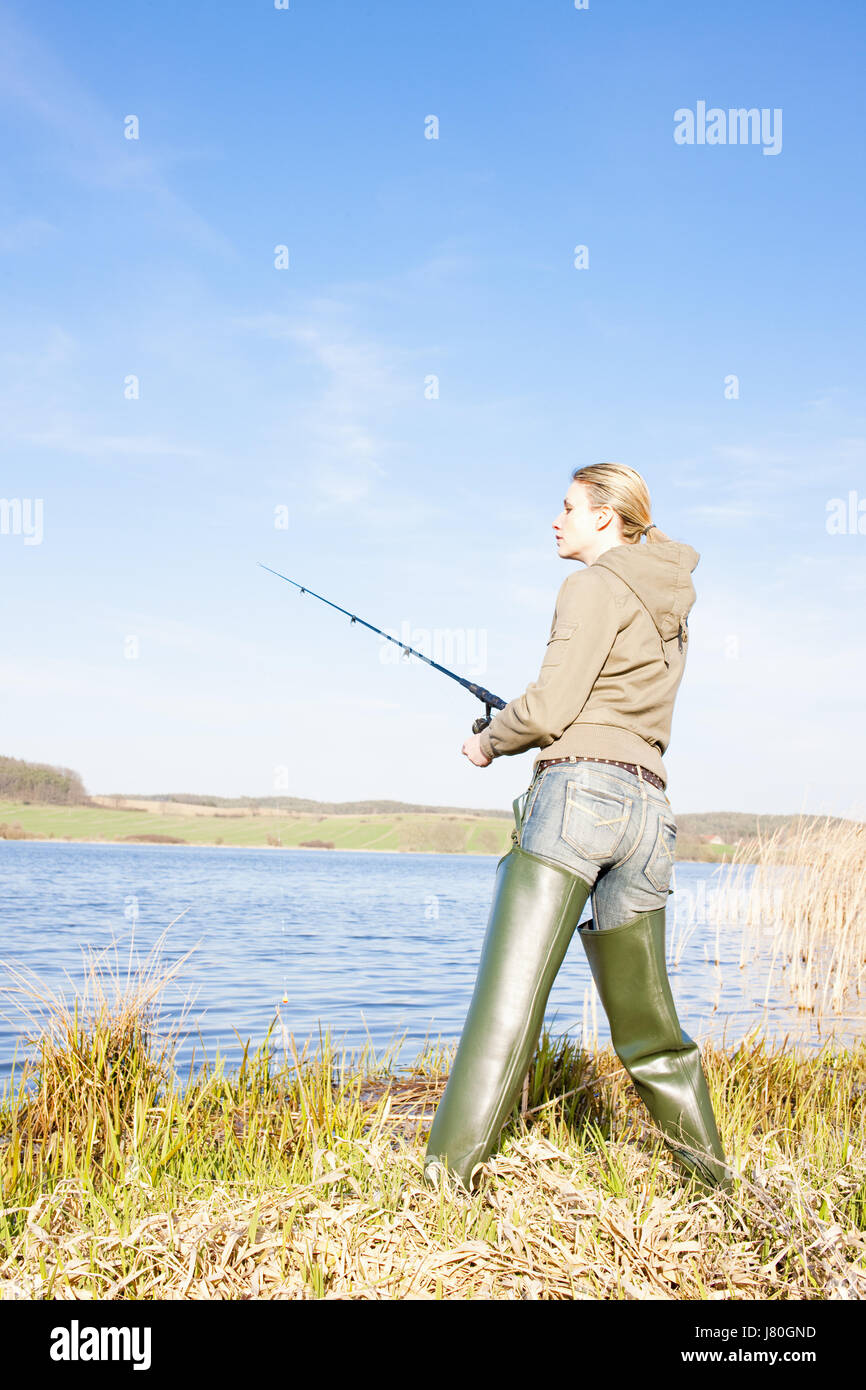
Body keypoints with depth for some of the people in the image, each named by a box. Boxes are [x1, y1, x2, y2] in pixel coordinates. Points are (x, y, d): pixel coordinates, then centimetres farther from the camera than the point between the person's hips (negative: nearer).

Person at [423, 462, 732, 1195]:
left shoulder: (597, 585, 0)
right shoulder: (671, 611, 25)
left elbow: (552, 705, -9)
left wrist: (489, 742, 9)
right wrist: (526, 728, 24)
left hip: (580, 786, -8)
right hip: (647, 807, 8)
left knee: (506, 1002, -14)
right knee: (647, 1020, 15)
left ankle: (447, 1177, -18)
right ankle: (716, 1182, 20)